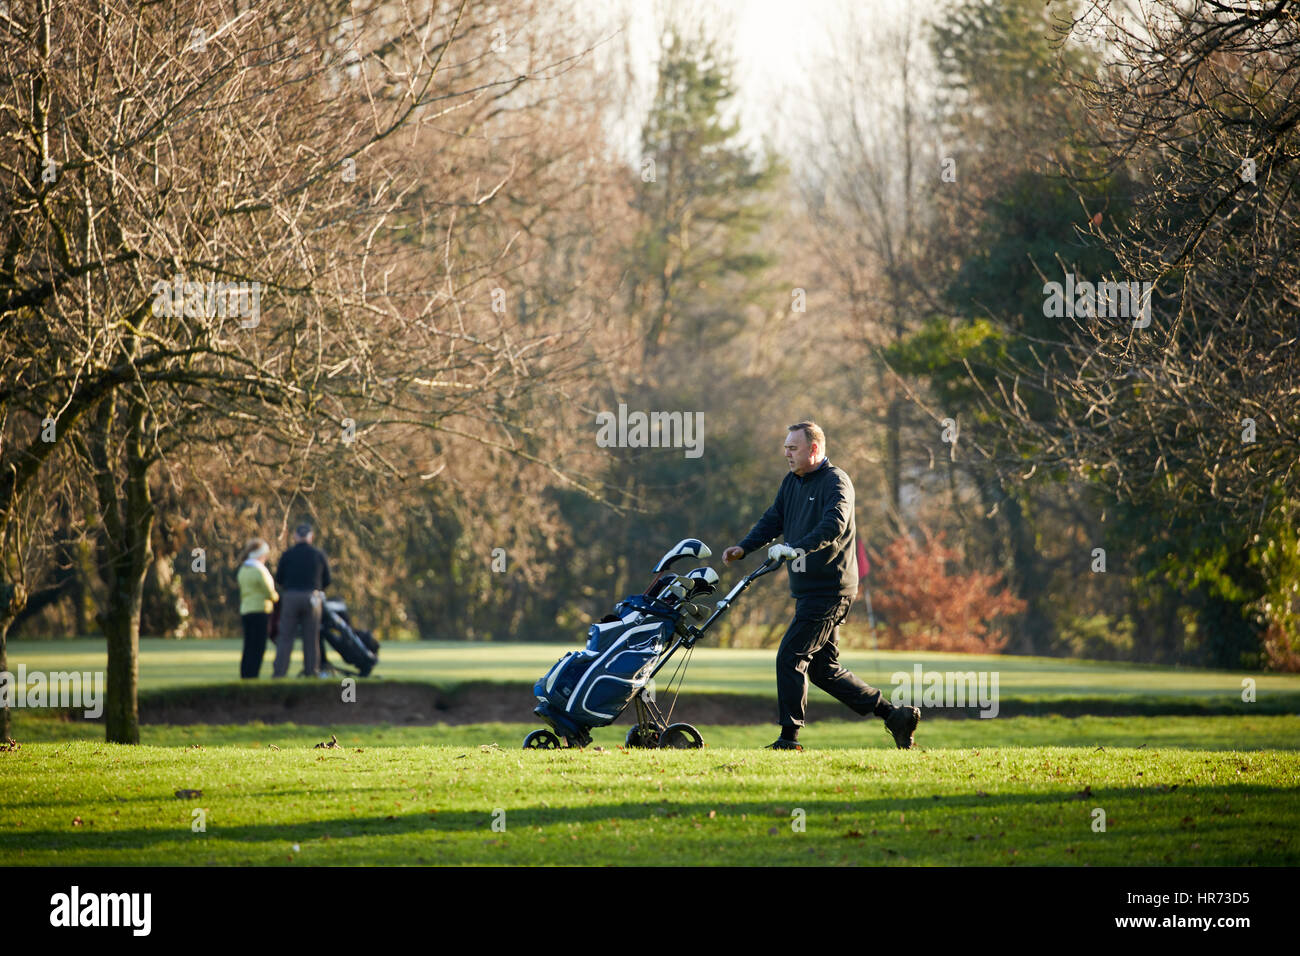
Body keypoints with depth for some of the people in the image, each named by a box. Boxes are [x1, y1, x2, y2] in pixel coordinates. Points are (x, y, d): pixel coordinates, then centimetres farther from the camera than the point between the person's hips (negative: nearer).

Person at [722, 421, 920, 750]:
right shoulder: (792, 482, 15)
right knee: (823, 668, 10)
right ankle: (893, 715, 15)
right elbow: (773, 520, 18)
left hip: (830, 590, -9)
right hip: (808, 590, 9)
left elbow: (834, 525, -29)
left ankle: (789, 737, -8)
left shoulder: (835, 482, -13)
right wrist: (744, 547, 1)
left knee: (790, 657, -12)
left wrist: (796, 549, -41)